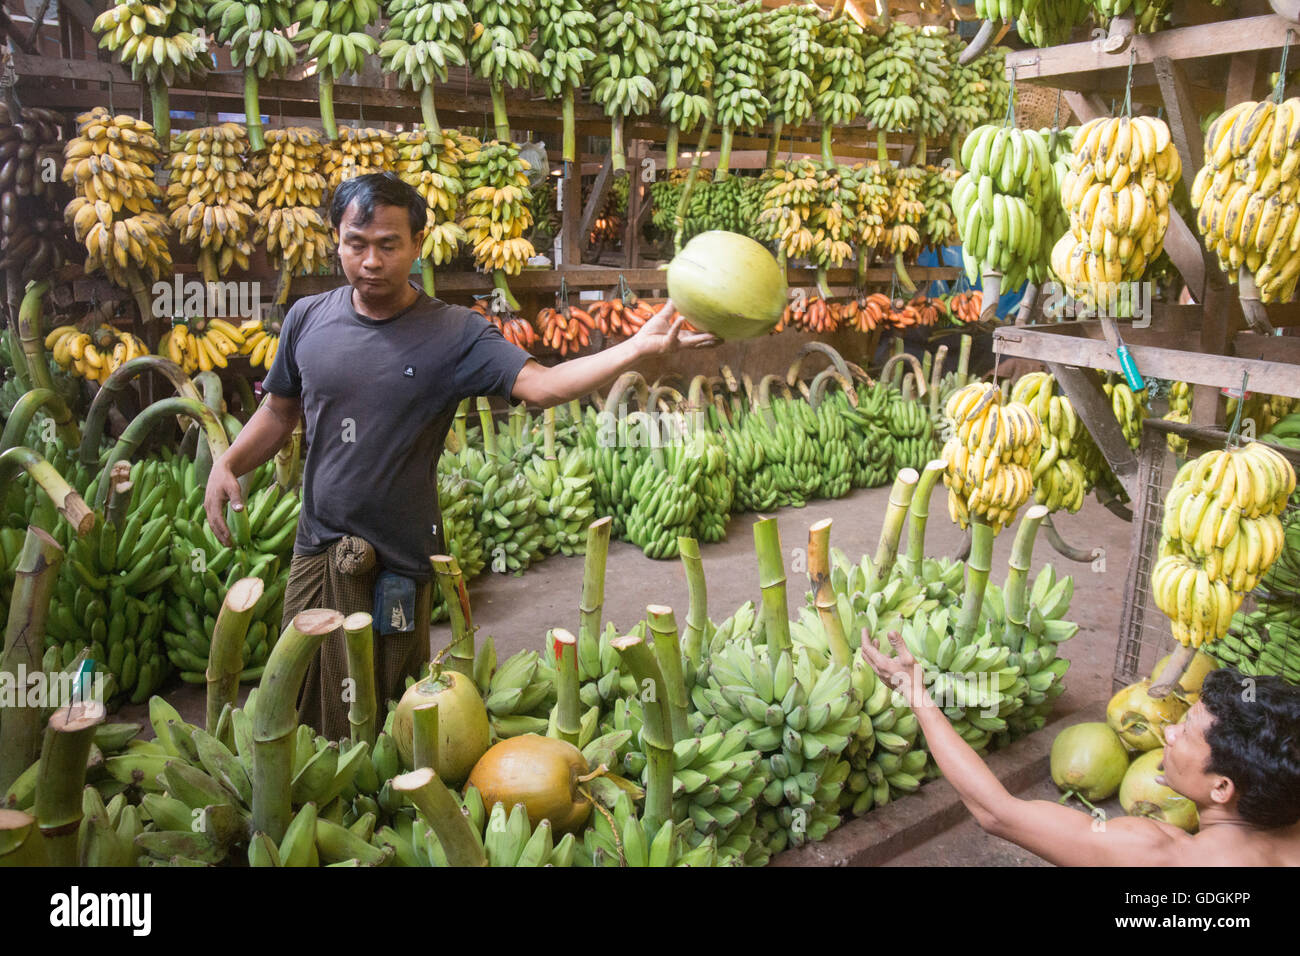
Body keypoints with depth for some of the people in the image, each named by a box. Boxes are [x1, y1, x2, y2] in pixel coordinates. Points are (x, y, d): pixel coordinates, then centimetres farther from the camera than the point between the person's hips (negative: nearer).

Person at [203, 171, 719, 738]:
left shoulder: (453, 334, -10)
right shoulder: (308, 319, 2)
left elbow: (540, 385, -24)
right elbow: (279, 412, 14)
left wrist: (639, 348, -36)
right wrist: (226, 465, -3)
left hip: (398, 564, -3)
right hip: (316, 552, 3)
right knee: (303, 719, 18)